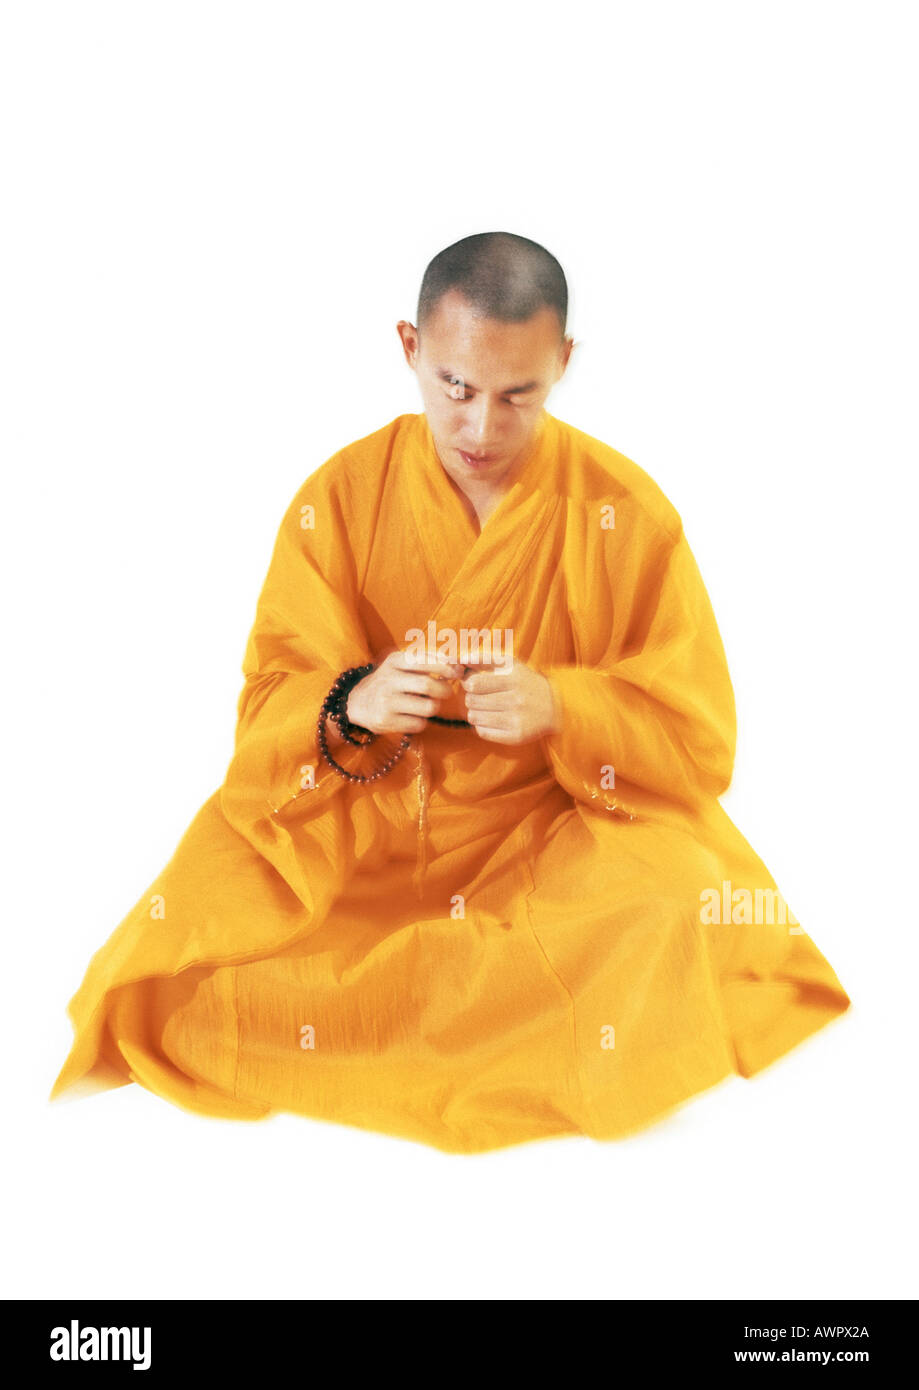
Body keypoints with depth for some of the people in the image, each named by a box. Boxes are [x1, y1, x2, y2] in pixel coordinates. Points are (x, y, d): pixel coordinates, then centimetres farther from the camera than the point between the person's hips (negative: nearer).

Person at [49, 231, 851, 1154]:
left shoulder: (628, 513, -6)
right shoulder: (339, 497, -3)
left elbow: (695, 734, -7)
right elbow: (270, 702, -3)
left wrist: (558, 708, -27)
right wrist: (350, 704, -27)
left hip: (557, 824, 0)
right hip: (358, 814, 1)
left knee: (673, 926, -32)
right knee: (198, 915, -23)